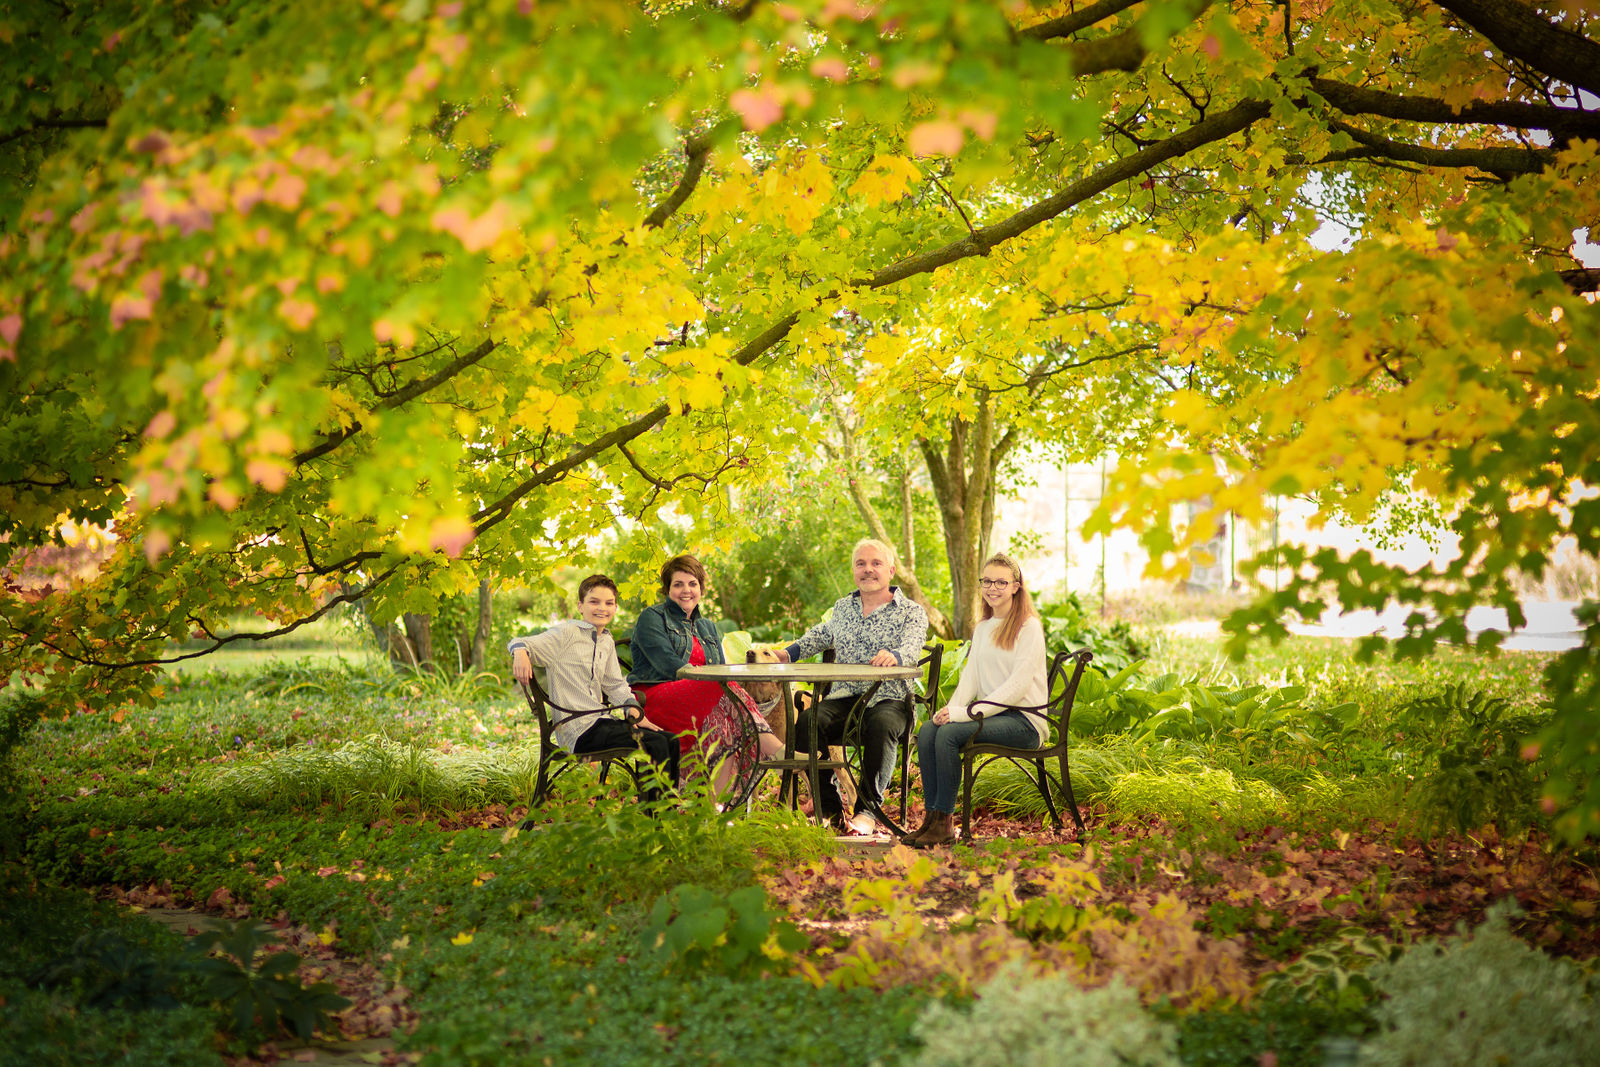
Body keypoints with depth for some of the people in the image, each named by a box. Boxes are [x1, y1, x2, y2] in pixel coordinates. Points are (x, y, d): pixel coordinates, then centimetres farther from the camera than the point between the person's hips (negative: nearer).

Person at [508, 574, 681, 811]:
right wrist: (521, 652, -36)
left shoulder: (607, 642, 19)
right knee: (655, 744, -21)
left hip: (601, 722, 8)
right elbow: (521, 643, -12)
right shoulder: (568, 633, -5)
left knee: (670, 740, -1)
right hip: (579, 731, -8)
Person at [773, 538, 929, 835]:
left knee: (881, 725, -40)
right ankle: (830, 810, -19)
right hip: (844, 697, 4)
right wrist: (788, 653, 27)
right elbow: (821, 635, 42)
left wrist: (895, 655, -40)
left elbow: (913, 646, -16)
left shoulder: (911, 611, 5)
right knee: (807, 721, -27)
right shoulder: (843, 607, 22)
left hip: (889, 697, -4)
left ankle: (868, 811, -31)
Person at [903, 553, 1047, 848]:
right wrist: (952, 709, -8)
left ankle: (944, 823, -21)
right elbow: (970, 677, 13)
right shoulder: (982, 628, 19)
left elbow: (1018, 685, -14)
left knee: (949, 733, -28)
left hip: (1023, 720, -7)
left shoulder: (1029, 627, -6)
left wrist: (966, 713, -20)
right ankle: (931, 817, -20)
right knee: (927, 730, -19)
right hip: (989, 712, 7)